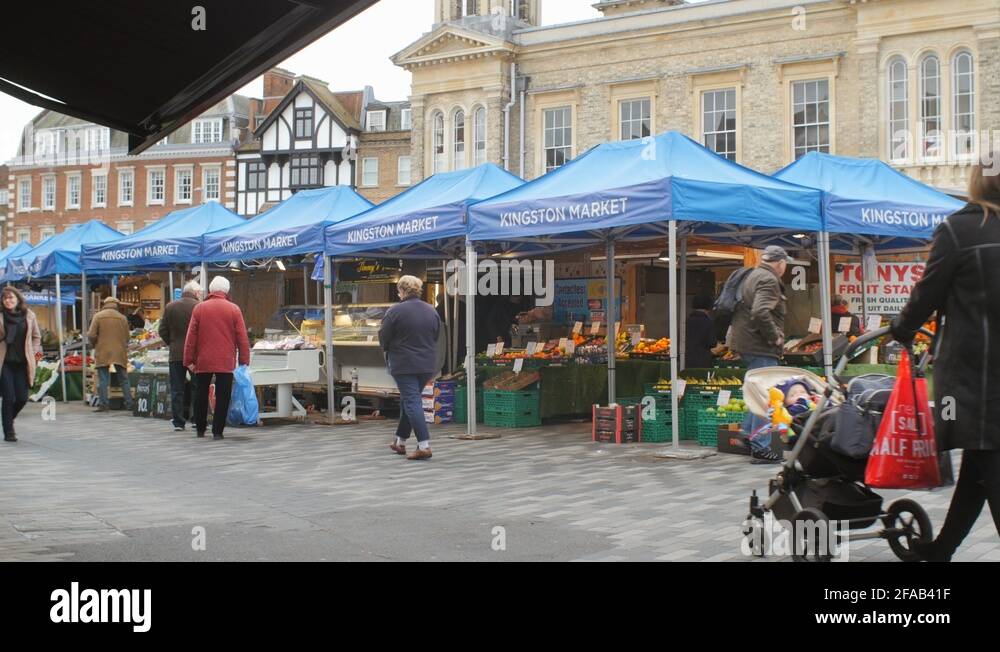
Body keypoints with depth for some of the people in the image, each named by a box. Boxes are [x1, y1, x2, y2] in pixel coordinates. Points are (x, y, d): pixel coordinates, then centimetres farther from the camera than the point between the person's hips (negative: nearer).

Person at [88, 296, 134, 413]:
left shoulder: (98, 316, -2)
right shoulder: (122, 318, 4)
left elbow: (91, 335, -7)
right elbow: (127, 337, 4)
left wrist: (95, 345, 11)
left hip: (103, 353, -2)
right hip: (120, 353, 2)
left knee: (103, 380, 1)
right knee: (124, 379, 10)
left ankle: (103, 404, -2)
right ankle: (129, 403, 9)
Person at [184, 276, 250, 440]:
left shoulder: (199, 308, 2)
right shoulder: (234, 309, -1)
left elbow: (191, 337, 1)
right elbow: (242, 338, -1)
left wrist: (189, 360, 6)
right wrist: (244, 360, 5)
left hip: (203, 361, 2)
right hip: (226, 362, -1)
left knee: (201, 395, 15)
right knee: (222, 397, 2)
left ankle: (200, 429, 24)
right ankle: (217, 431, -1)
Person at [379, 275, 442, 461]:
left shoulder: (395, 311, -12)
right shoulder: (432, 311, 5)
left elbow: (383, 339, -5)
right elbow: (437, 336, 12)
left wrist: (388, 348, 15)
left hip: (404, 365, -6)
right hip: (427, 364, 6)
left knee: (412, 402, -5)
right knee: (408, 400, 18)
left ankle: (424, 445, -14)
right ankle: (400, 442, 29)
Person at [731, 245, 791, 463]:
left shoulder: (753, 276, 17)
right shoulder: (769, 281, -14)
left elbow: (744, 310, 25)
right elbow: (760, 313, -29)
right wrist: (775, 336, -18)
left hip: (745, 343, 10)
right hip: (760, 347, -10)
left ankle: (748, 435, 24)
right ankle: (760, 448, -5)